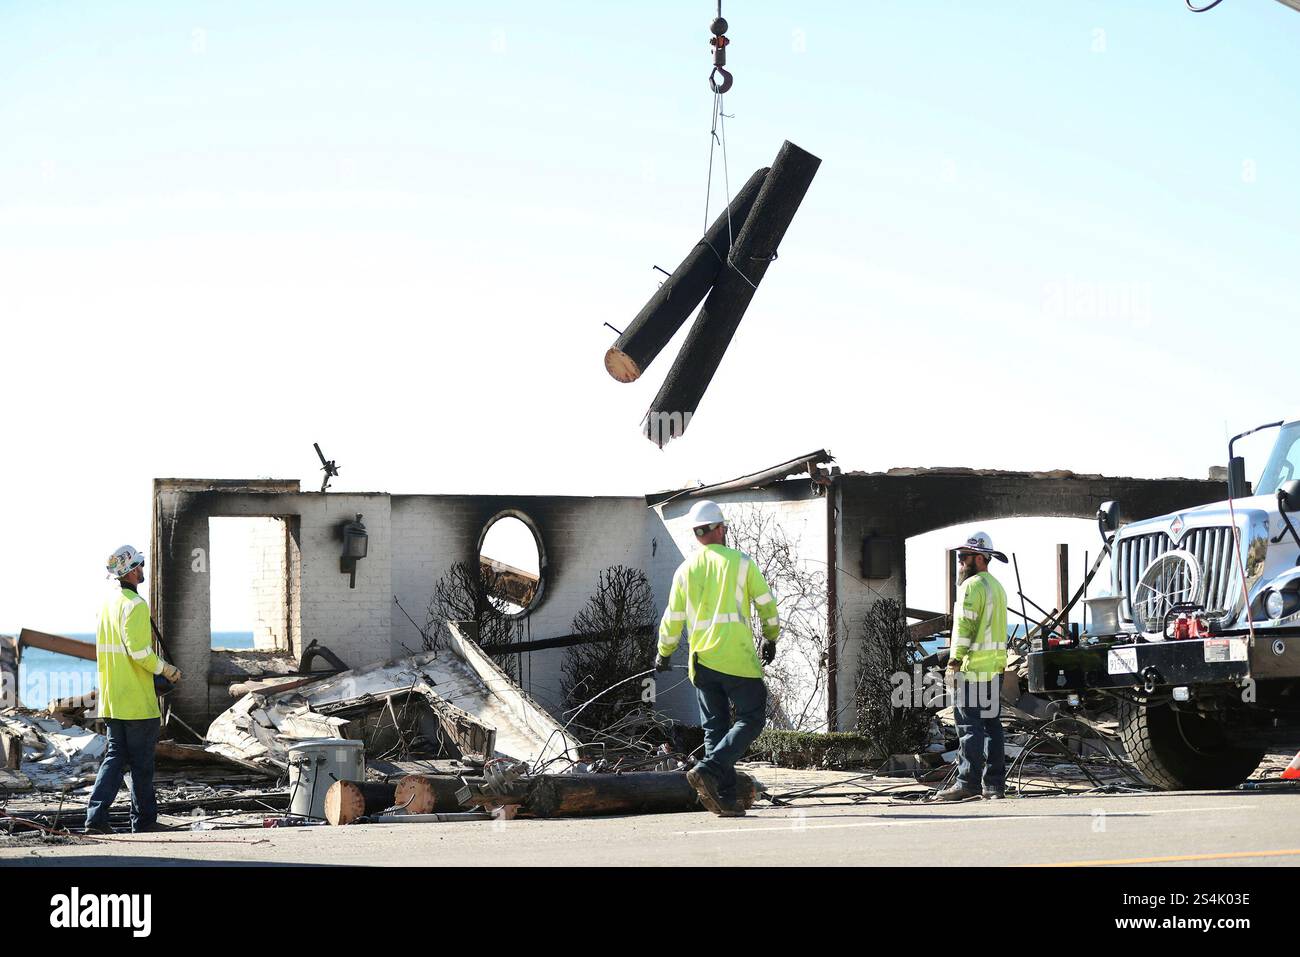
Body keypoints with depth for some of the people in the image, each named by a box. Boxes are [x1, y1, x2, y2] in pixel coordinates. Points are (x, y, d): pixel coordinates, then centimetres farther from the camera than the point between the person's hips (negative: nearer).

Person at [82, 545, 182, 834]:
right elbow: (139, 650, -23)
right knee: (142, 763, 3)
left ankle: (96, 817, -4)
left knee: (115, 756, 8)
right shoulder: (135, 605, -15)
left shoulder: (107, 603, 14)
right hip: (138, 701, -8)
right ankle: (144, 821, 11)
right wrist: (166, 670, -9)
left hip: (111, 700, 8)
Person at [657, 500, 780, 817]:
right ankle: (708, 771, -17)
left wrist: (664, 655, 24)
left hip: (702, 660, 4)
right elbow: (767, 604, 4)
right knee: (751, 719, 2)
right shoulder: (740, 562, -2)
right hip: (737, 659, -4)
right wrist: (771, 638, 20)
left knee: (715, 728, 9)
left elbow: (672, 619, 10)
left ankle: (726, 799, 4)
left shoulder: (685, 569, 7)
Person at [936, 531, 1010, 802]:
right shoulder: (997, 586, 20)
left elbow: (964, 627, -16)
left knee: (970, 726, -9)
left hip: (974, 667, -9)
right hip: (996, 665, 9)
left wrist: (954, 661, -17)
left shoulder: (971, 586, -10)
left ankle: (968, 784, -12)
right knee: (993, 724, 10)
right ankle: (995, 784, 10)